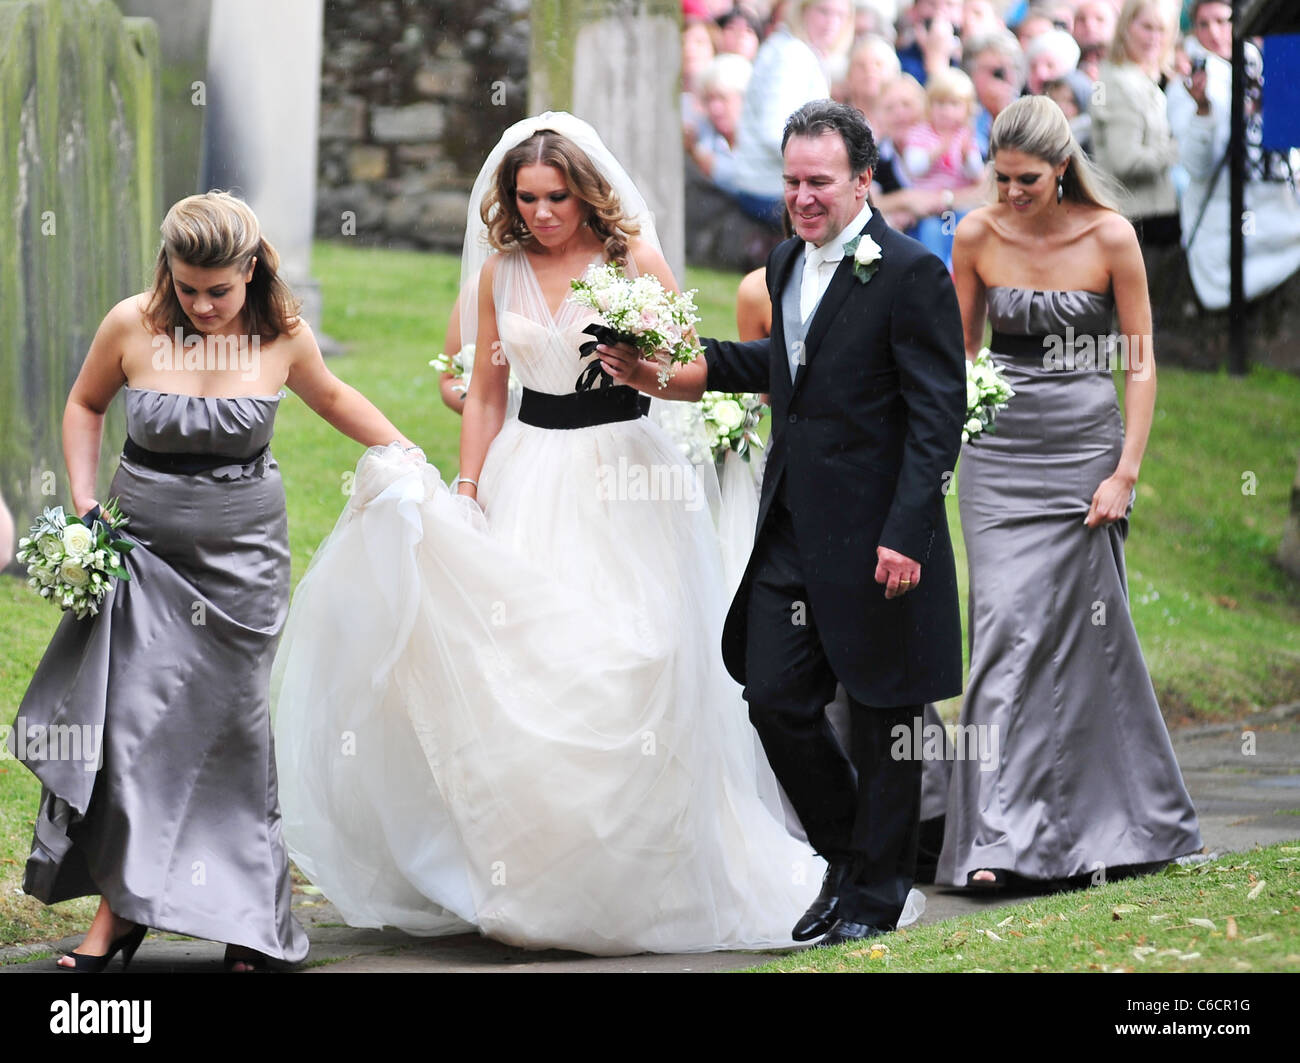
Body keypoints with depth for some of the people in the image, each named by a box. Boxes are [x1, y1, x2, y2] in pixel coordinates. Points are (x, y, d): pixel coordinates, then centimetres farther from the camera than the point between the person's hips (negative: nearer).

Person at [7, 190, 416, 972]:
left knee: (230, 726, 3)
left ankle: (242, 915, 12)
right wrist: (84, 507, 1)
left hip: (242, 555, 0)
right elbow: (85, 407, 9)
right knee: (130, 720, -9)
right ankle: (119, 909, -2)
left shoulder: (283, 337, -6)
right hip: (143, 546, 0)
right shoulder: (134, 327, -8)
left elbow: (331, 397, 16)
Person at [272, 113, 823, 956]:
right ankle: (521, 876, 4)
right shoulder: (500, 273, 8)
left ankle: (630, 876, 3)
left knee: (627, 661, -8)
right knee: (514, 658, -4)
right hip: (528, 474, 3)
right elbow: (486, 394, 13)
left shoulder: (636, 260, -2)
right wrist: (466, 493, 5)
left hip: (623, 476, -3)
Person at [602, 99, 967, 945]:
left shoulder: (911, 274, -12)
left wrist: (905, 534, -20)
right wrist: (671, 370, 17)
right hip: (792, 528, 7)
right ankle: (848, 857, 25)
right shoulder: (788, 264, 11)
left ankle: (876, 894, 17)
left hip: (875, 531, -7)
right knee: (775, 699, 5)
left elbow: (937, 415, -14)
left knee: (883, 714, 5)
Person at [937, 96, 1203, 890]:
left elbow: (1141, 362, -2)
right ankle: (1000, 840, -11)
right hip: (1000, 454, 1)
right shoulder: (977, 236, 0)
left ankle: (1112, 825, 19)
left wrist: (1126, 471, -8)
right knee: (1005, 625, -8)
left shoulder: (1110, 236, -6)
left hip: (1085, 445, -1)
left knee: (1083, 630, 1)